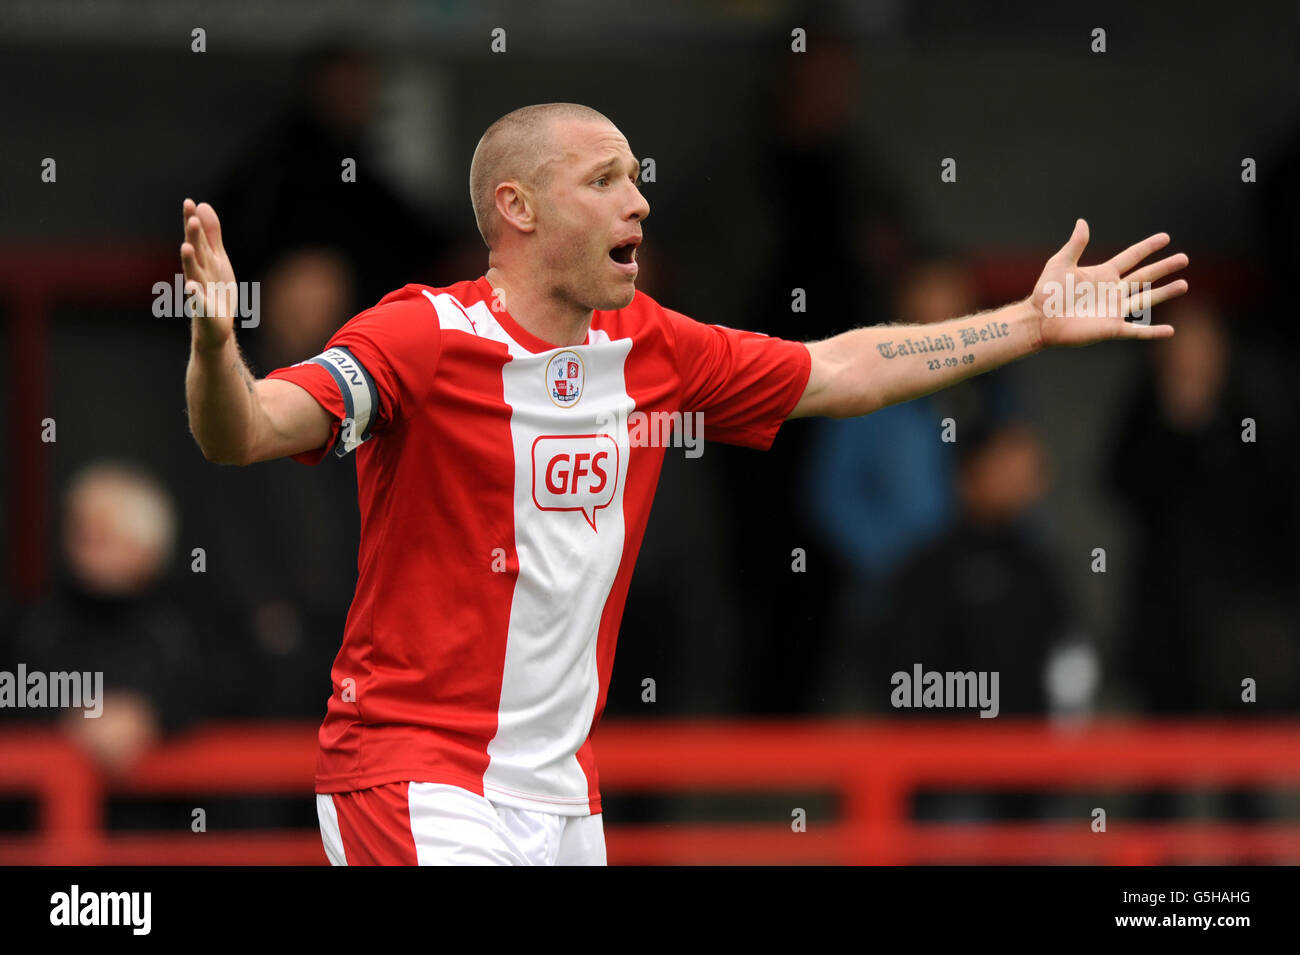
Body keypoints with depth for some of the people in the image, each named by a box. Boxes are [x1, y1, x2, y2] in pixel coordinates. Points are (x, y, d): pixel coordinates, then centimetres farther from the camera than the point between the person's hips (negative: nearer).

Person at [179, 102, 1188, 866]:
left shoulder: (654, 348, 8)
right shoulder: (423, 338, -13)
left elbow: (840, 373, 21)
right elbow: (247, 432, -25)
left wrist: (1034, 325, 21)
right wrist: (214, 343, -47)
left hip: (562, 792, 7)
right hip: (412, 771, -7)